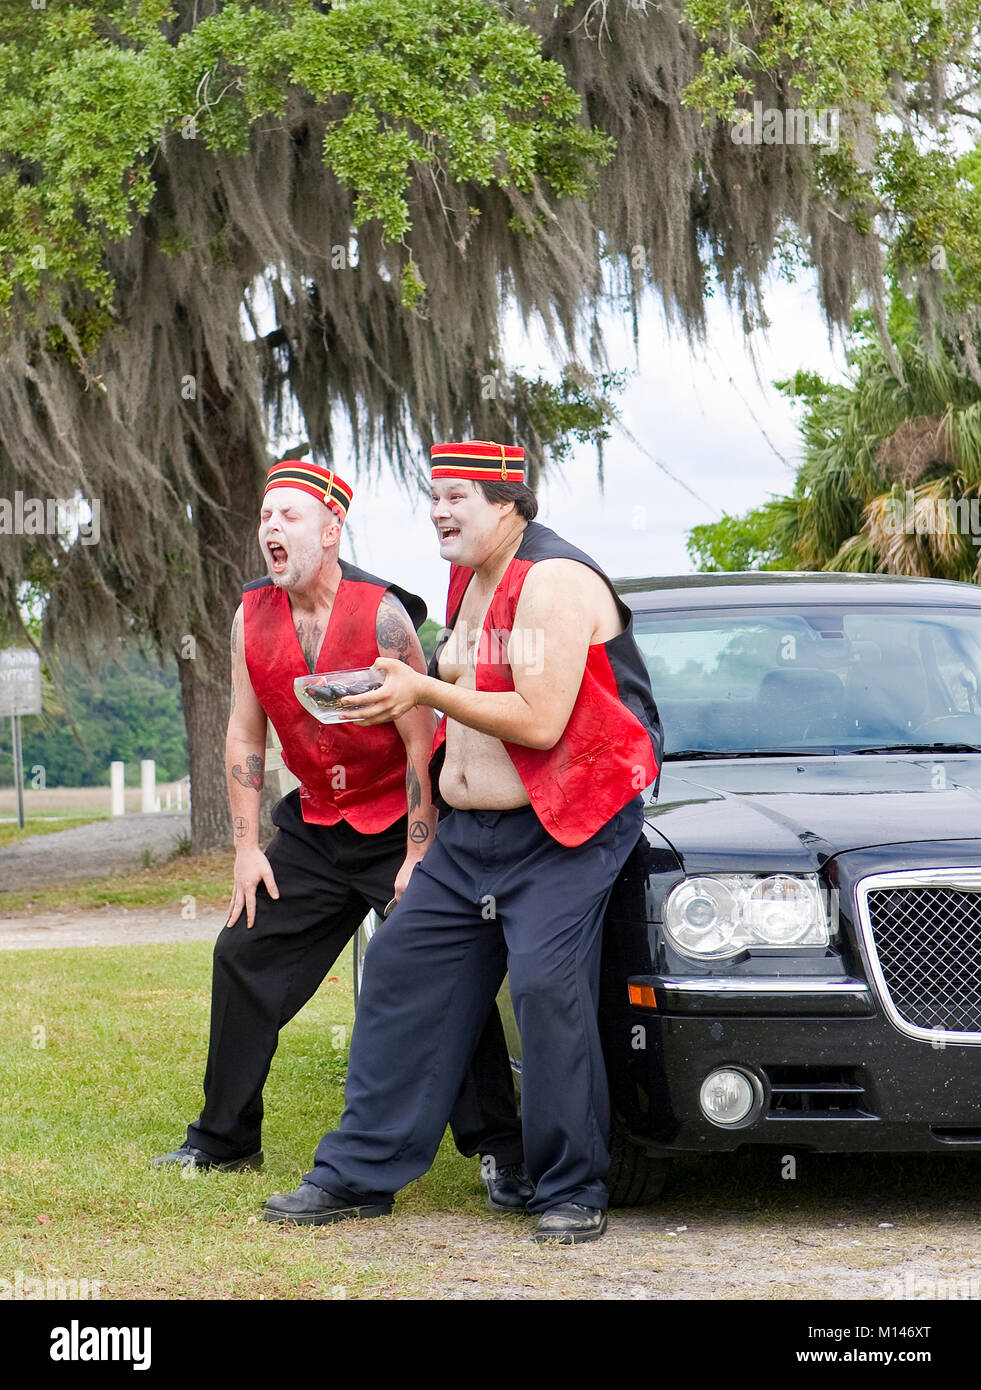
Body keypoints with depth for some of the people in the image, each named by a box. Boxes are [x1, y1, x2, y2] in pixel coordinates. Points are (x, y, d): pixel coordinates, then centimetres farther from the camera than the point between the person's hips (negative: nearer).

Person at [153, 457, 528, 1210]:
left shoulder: (380, 613, -19)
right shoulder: (253, 618, -1)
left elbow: (421, 739, -17)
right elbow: (245, 735, 7)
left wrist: (419, 855, -18)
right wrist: (247, 846, 3)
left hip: (400, 819, -6)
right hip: (317, 828, 6)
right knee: (245, 961, 7)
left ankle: (500, 1150, -9)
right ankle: (223, 1139, 21)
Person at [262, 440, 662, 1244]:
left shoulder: (554, 581, -16)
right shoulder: (473, 580, 14)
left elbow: (540, 721, -23)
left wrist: (426, 692, -19)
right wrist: (410, 687, 11)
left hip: (562, 831, -9)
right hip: (470, 830, 10)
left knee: (547, 983, -19)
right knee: (402, 968, 6)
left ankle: (574, 1192, -8)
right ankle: (360, 1172, 13)